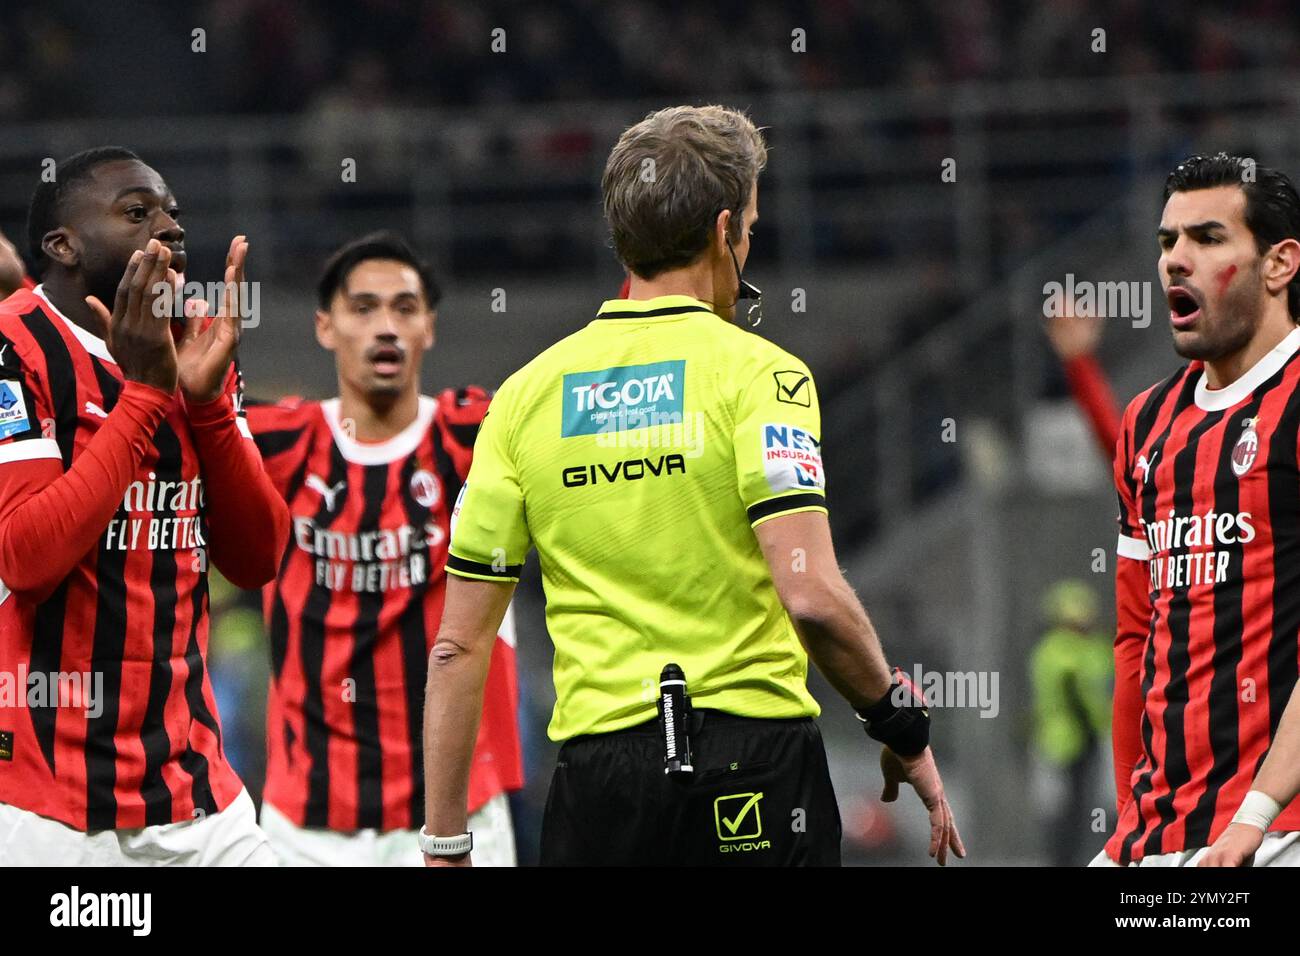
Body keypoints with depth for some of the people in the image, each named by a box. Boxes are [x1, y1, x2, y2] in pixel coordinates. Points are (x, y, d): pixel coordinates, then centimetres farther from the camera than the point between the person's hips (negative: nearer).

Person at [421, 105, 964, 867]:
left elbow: (459, 647, 6)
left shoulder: (525, 395, 8)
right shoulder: (756, 372, -4)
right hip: (756, 761, -3)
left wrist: (444, 844, 9)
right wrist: (905, 730, 0)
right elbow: (812, 595, -15)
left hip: (598, 776, 3)